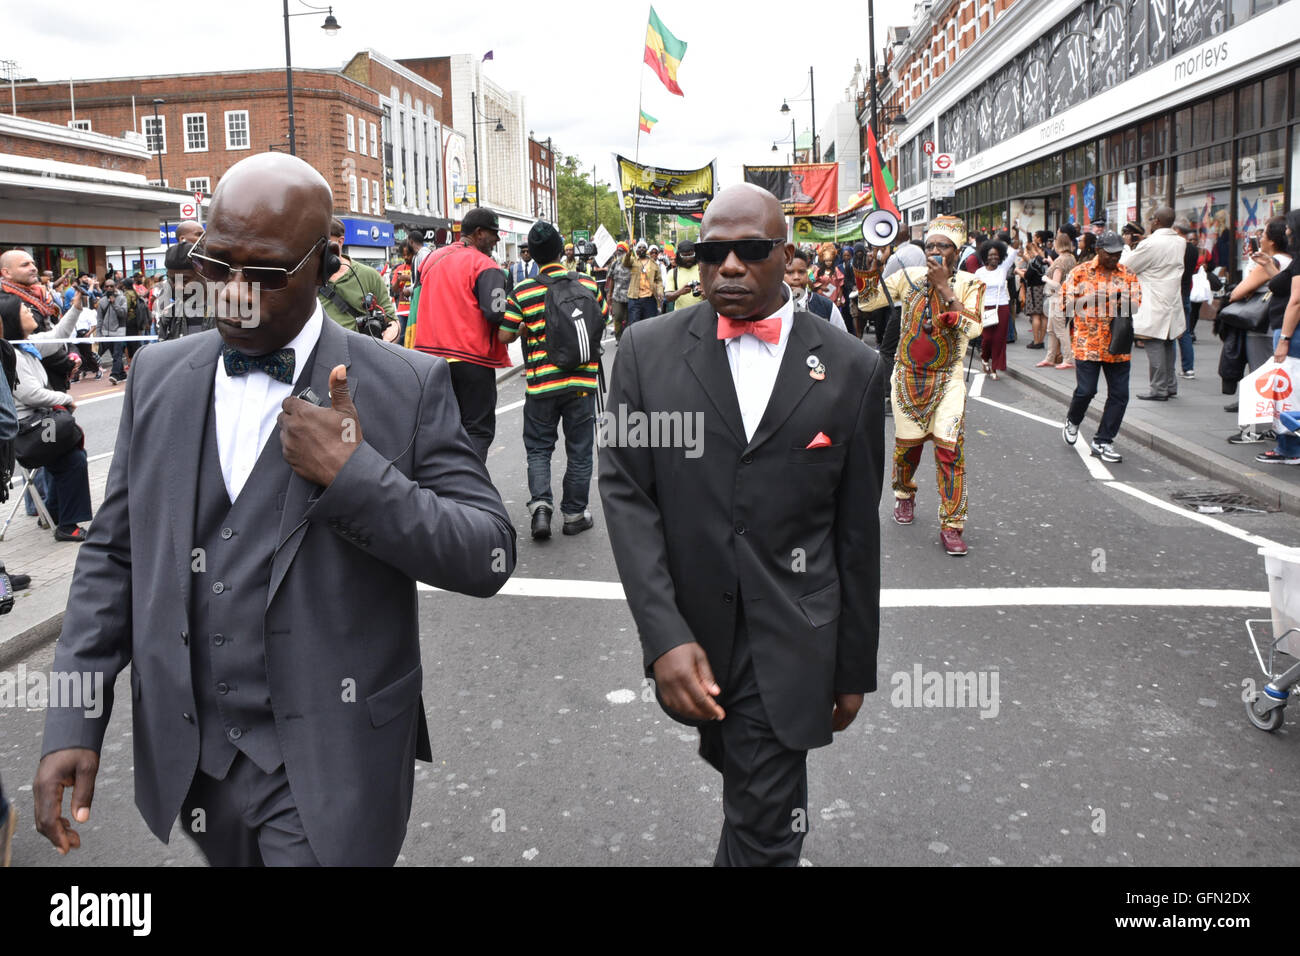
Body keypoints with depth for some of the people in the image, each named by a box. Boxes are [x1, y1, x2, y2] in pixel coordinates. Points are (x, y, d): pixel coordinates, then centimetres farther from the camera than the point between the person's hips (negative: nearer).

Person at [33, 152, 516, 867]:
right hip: (186, 758, 5)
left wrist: (354, 477, -25)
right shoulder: (158, 376, 4)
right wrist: (73, 722, 0)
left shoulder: (406, 386, -10)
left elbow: (489, 557, -12)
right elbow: (113, 552, 7)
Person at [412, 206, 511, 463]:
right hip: (471, 358, -6)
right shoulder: (485, 265, -11)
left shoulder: (431, 259, 11)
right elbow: (496, 313, -21)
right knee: (478, 429, 1)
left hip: (431, 353, 7)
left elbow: (420, 303, 17)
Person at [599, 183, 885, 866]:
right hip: (685, 629, 2)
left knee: (765, 830, 0)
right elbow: (625, 491, -7)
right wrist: (664, 635, -17)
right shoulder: (648, 349, -2)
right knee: (735, 764, 25)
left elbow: (856, 529, 2)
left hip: (787, 644, -2)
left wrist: (855, 665, 7)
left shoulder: (851, 368, -3)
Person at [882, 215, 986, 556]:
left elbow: (973, 328, -20)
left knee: (950, 449, -10)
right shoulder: (910, 277, 0)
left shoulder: (969, 284, -6)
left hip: (947, 378, -2)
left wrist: (944, 287, -21)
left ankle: (951, 525, -2)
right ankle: (905, 495, 41)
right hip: (908, 375, 2)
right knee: (907, 443, 11)